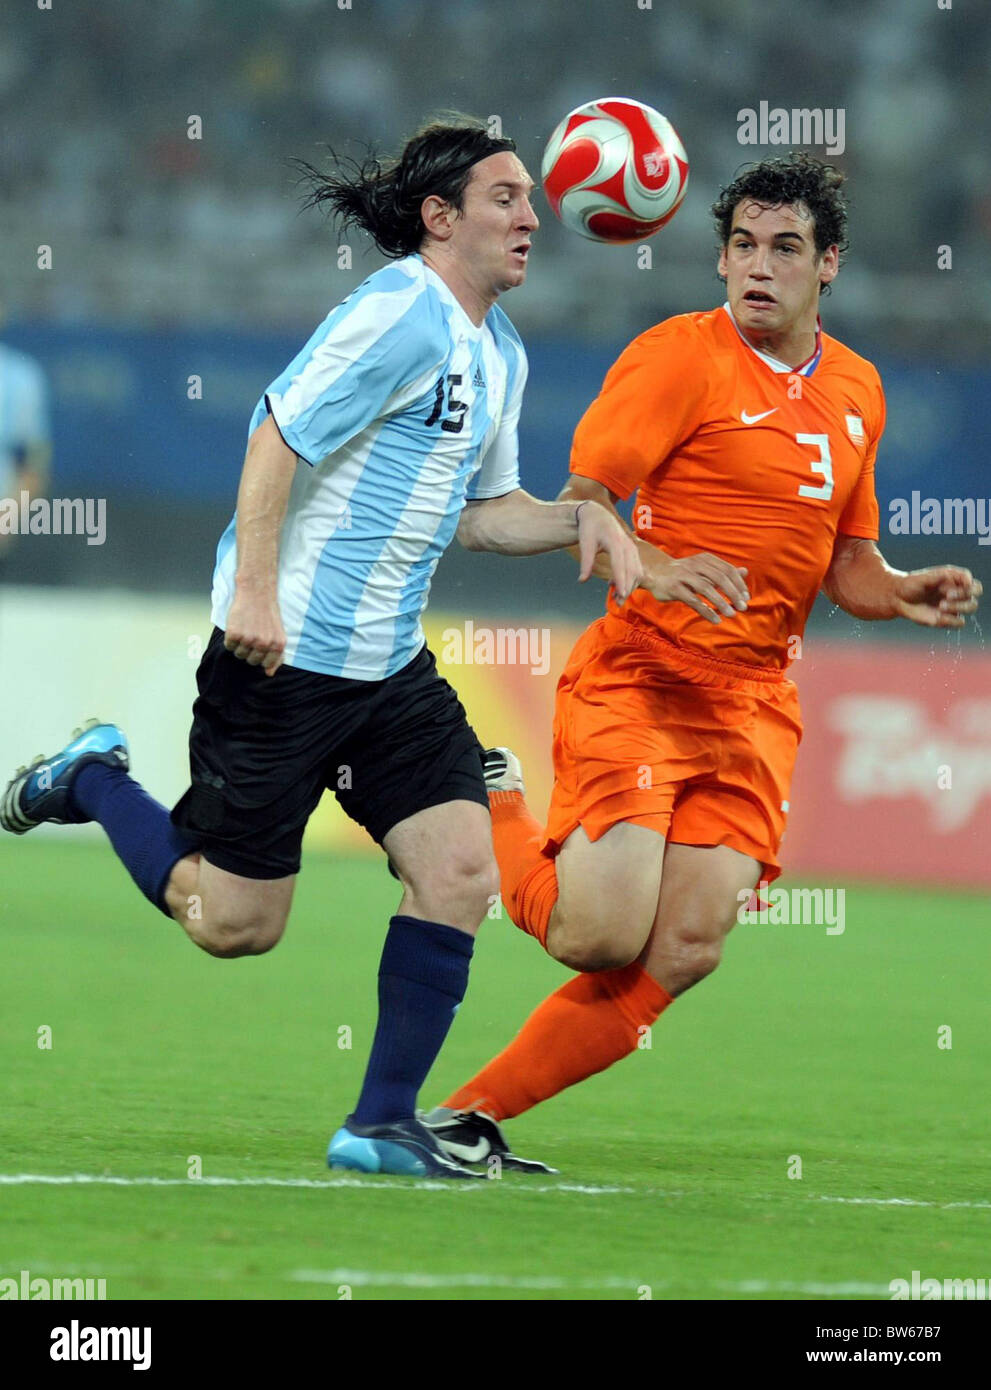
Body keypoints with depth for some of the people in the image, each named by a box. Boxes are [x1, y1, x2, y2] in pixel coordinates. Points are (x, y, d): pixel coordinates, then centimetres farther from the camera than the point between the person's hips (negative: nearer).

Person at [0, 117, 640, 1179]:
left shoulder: (500, 352, 14)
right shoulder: (400, 313, -15)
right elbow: (277, 438, -18)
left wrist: (581, 520, 5)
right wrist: (255, 590, -24)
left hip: (392, 666, 9)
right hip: (283, 653, -8)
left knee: (460, 868, -7)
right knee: (235, 925, -1)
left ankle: (382, 1124, 2)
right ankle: (92, 782, 25)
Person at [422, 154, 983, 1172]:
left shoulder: (857, 390, 15)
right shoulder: (680, 355, -6)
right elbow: (576, 506, -8)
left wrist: (908, 593, 2)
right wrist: (657, 571, -26)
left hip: (755, 703, 6)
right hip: (638, 677, -6)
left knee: (686, 952, -10)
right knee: (602, 934, -17)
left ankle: (473, 1114, -1)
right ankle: (498, 813, 14)